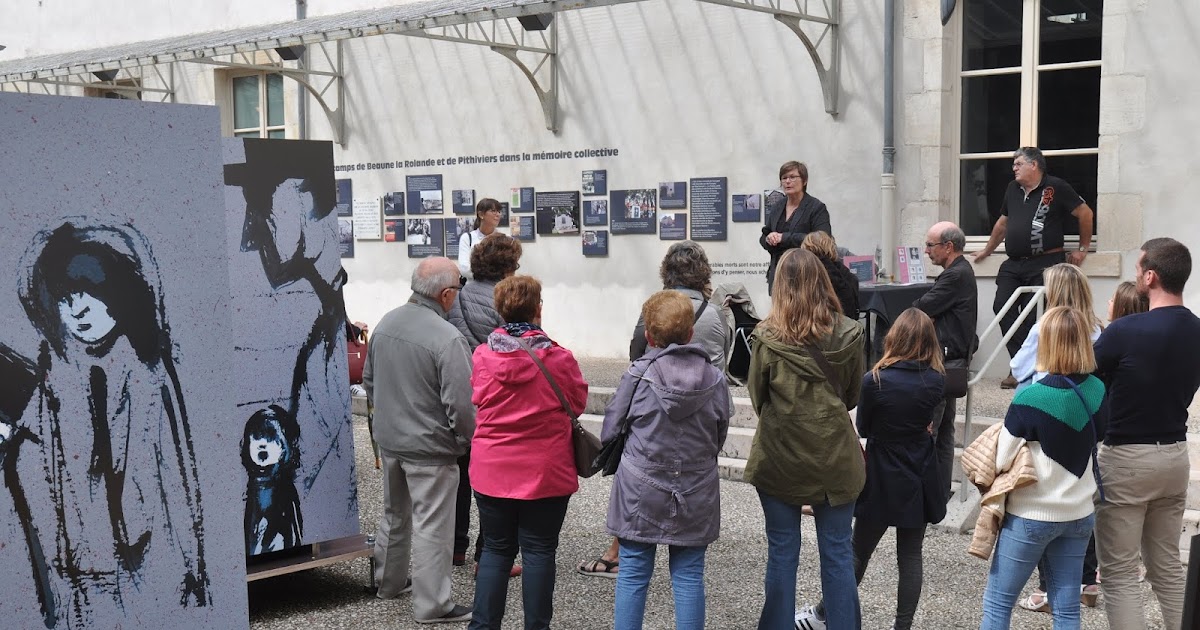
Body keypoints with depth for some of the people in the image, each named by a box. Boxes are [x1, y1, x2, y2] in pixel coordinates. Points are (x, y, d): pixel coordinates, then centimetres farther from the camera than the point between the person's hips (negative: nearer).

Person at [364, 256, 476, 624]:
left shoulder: (386, 324, 2)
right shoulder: (447, 338, -22)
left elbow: (369, 380, 14)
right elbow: (460, 403, -22)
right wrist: (470, 440, -5)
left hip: (388, 439, 8)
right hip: (429, 448, -8)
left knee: (394, 515, 24)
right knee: (431, 526, 2)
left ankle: (388, 582, 40)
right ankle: (432, 606, 10)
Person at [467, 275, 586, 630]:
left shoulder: (482, 356, -6)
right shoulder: (560, 359, -12)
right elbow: (578, 402, 2)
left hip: (492, 470, 2)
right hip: (546, 473, -2)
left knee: (496, 550, 14)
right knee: (539, 551, 8)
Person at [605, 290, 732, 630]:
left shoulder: (638, 375, -12)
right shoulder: (715, 379, -4)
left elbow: (610, 430, -2)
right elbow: (719, 439, 7)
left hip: (640, 492, -2)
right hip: (695, 495, 2)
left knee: (633, 577, 8)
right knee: (689, 577, 10)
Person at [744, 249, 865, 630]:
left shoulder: (767, 337, -13)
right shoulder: (849, 333, -7)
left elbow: (757, 397, 0)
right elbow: (853, 395, 6)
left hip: (779, 456, -1)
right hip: (835, 455, 1)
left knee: (782, 553, 11)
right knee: (838, 553, 11)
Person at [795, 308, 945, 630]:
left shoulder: (874, 380, -18)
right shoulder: (936, 380, -7)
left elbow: (863, 428, -3)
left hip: (882, 481, -2)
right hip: (920, 479, 3)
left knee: (859, 553, 12)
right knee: (910, 557, 10)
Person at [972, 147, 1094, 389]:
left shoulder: (1056, 187, -5)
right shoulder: (1012, 189, 16)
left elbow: (1085, 213, -1)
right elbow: (1003, 222, 29)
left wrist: (1083, 248, 2)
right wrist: (987, 250, 35)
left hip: (1045, 263, -7)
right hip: (1013, 264, 7)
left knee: (1032, 315, -9)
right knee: (1002, 307, -9)